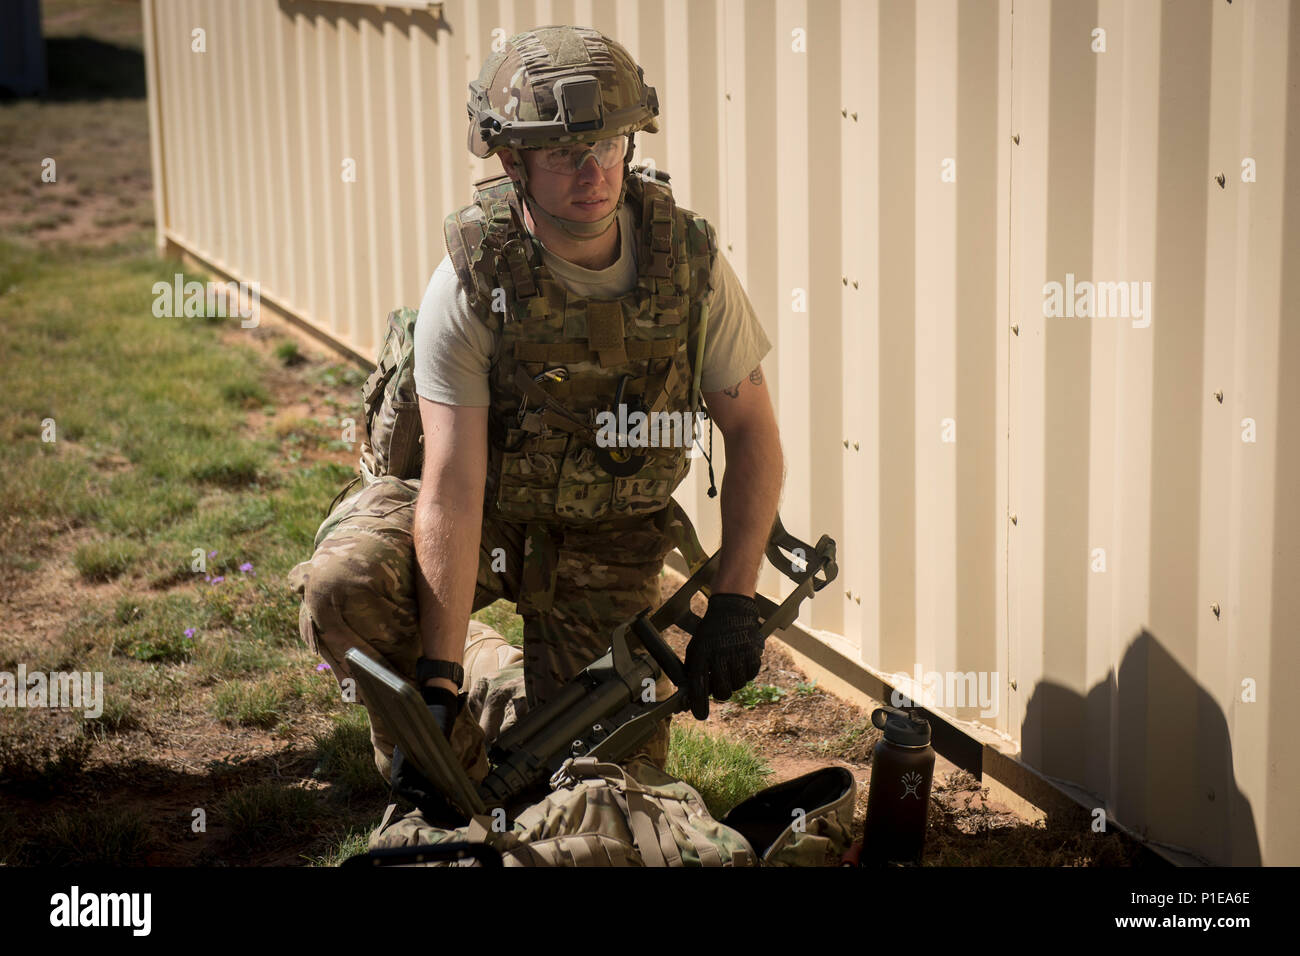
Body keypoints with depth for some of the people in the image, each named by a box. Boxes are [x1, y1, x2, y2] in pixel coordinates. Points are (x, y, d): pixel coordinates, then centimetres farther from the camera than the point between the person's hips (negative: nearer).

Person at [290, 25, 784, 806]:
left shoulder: (688, 260, -18)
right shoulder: (472, 282, -24)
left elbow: (753, 432, -7)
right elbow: (453, 490, -28)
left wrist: (735, 599, -17)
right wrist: (438, 686, -32)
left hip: (610, 537, 1)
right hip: (488, 513, -1)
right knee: (344, 584, -30)